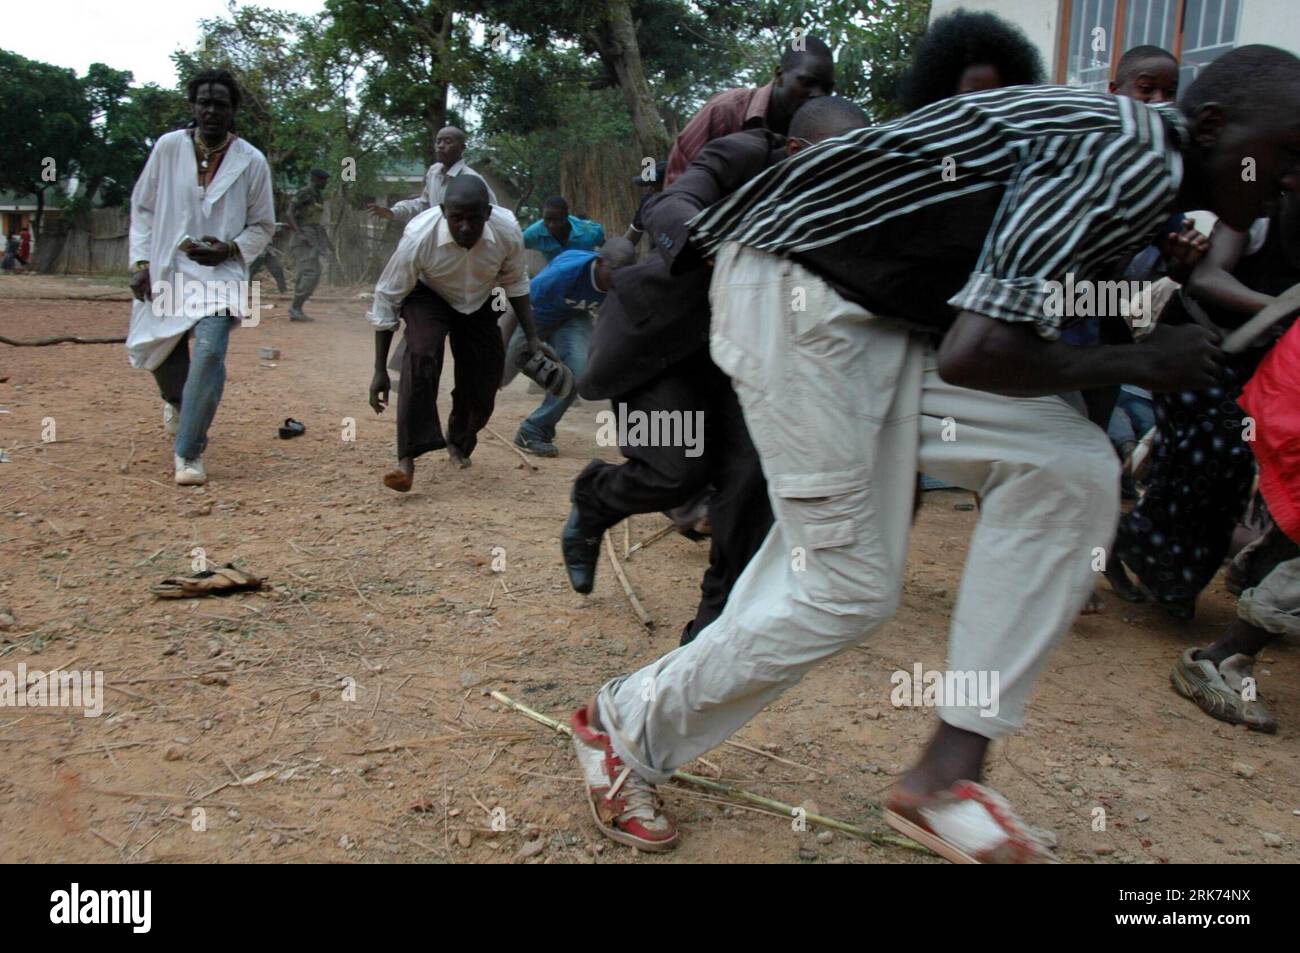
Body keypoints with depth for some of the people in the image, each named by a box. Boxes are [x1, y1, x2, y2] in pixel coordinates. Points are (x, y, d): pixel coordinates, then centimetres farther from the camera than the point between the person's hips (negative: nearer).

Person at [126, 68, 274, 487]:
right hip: (165, 271, 3)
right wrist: (140, 260, -1)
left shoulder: (252, 162, -1)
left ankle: (189, 453, -11)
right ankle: (178, 398, 51)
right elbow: (142, 207, 9)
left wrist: (230, 249, -11)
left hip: (220, 273, -3)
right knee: (152, 349, 13)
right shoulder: (168, 147, 1)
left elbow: (262, 226, 7)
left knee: (210, 351, -23)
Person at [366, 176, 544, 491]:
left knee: (483, 382, 1)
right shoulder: (419, 237, -36)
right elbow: (387, 297, -25)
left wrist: (532, 337, -9)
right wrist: (380, 371, -25)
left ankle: (459, 442, 36)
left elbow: (515, 282, -6)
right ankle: (407, 458, -31)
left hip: (479, 301, 3)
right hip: (428, 296, -3)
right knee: (421, 353, -32)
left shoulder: (508, 232, -29)